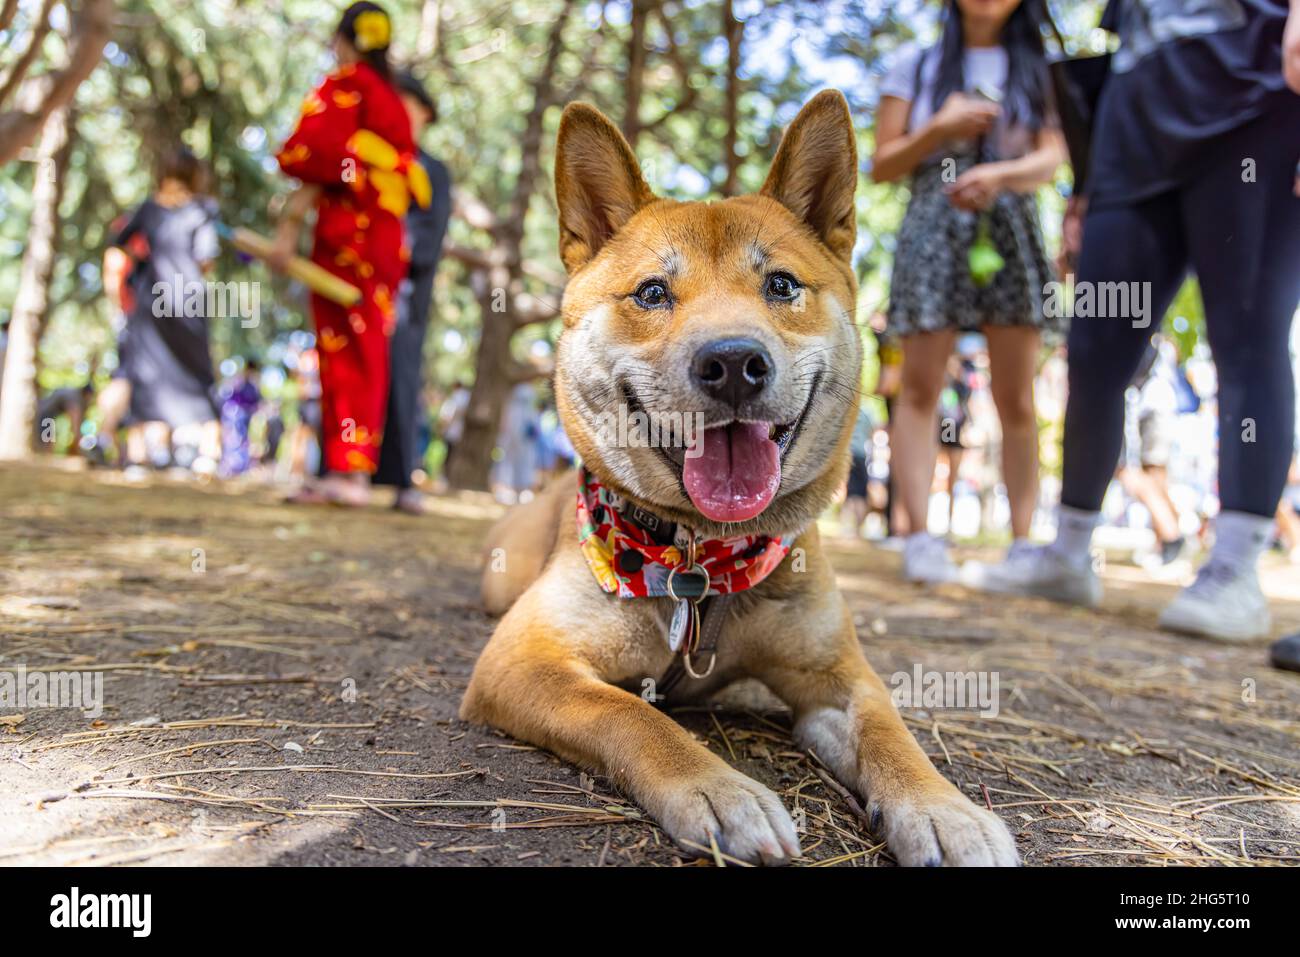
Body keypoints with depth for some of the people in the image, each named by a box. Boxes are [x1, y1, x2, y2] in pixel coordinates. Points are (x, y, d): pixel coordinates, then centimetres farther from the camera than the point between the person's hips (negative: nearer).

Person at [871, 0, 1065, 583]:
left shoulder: (1037, 70, 16)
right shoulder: (917, 67, 14)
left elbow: (1052, 158, 1)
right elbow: (882, 167, 9)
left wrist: (999, 173, -19)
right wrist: (940, 128, -7)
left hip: (1009, 234, 1)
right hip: (933, 232, -1)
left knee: (1017, 399, -4)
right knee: (920, 388, -12)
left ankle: (1022, 541, -1)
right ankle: (919, 538, -14)